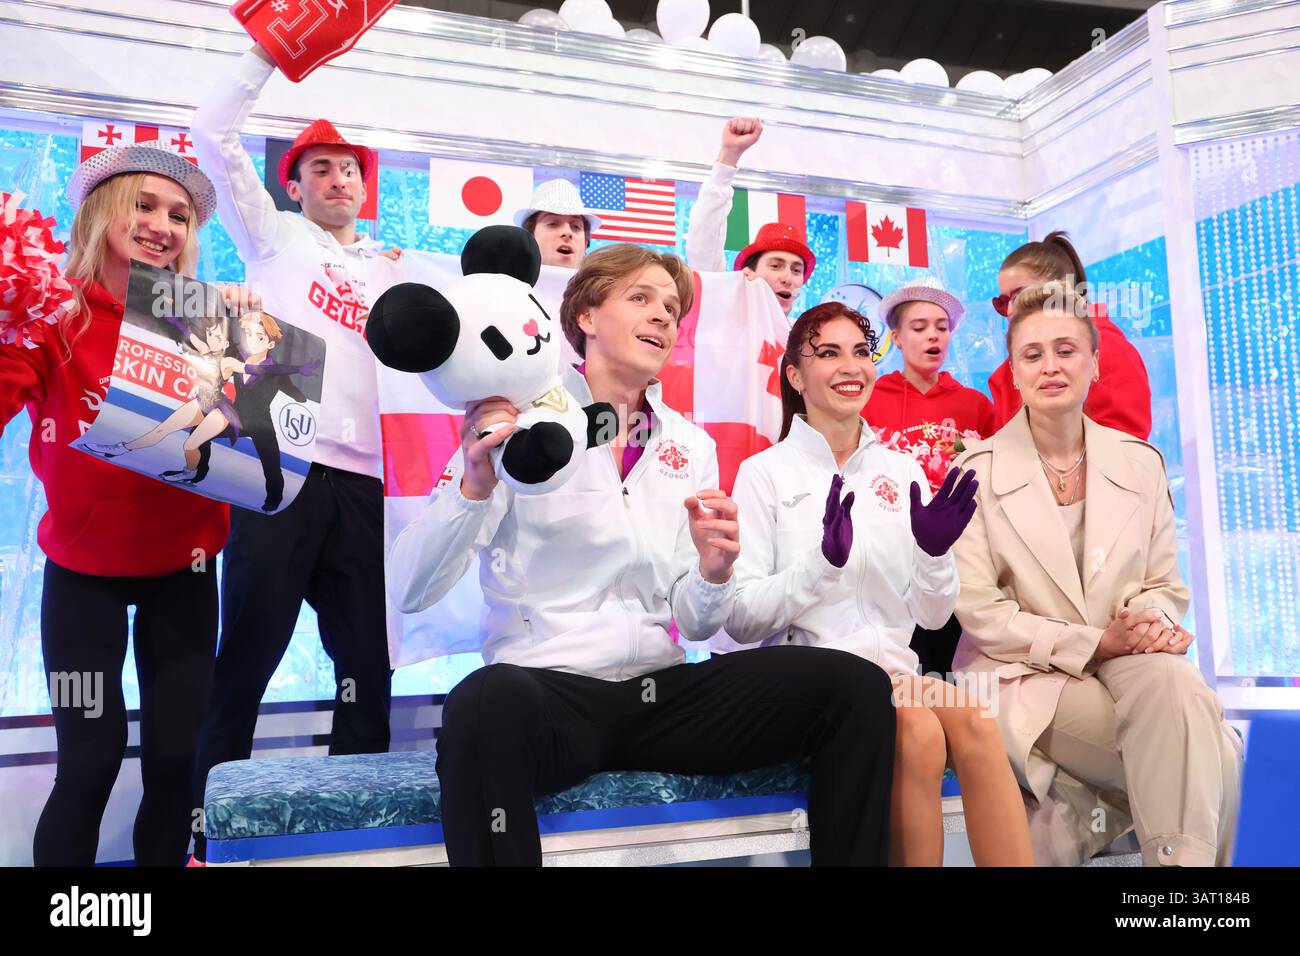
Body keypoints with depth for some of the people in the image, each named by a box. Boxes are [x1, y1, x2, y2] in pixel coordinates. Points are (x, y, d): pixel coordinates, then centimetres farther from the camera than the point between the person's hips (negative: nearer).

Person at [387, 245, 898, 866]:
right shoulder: (522, 423, -2)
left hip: (662, 694, 5)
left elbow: (695, 623, 12)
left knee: (856, 685, -15)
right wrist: (474, 485, -27)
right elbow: (408, 592, -10)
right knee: (488, 703, -39)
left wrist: (714, 571, -10)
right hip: (549, 692, -4)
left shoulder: (691, 445, 12)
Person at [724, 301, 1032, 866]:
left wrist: (935, 552, -9)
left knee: (973, 721, -28)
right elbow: (741, 619, -7)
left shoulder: (902, 471, 13)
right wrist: (823, 560, -21)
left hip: (895, 670, 4)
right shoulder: (765, 472, 1)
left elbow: (932, 617, 12)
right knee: (918, 728, -32)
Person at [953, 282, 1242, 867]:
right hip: (1024, 677, -3)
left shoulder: (1140, 462, 9)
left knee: (1173, 683, -33)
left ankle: (1182, 856, -17)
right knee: (1209, 755, -26)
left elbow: (1166, 586, 12)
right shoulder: (978, 472, -3)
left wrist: (1153, 621, -13)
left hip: (1127, 663, 4)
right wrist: (1095, 643, -16)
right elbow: (979, 611, -7)